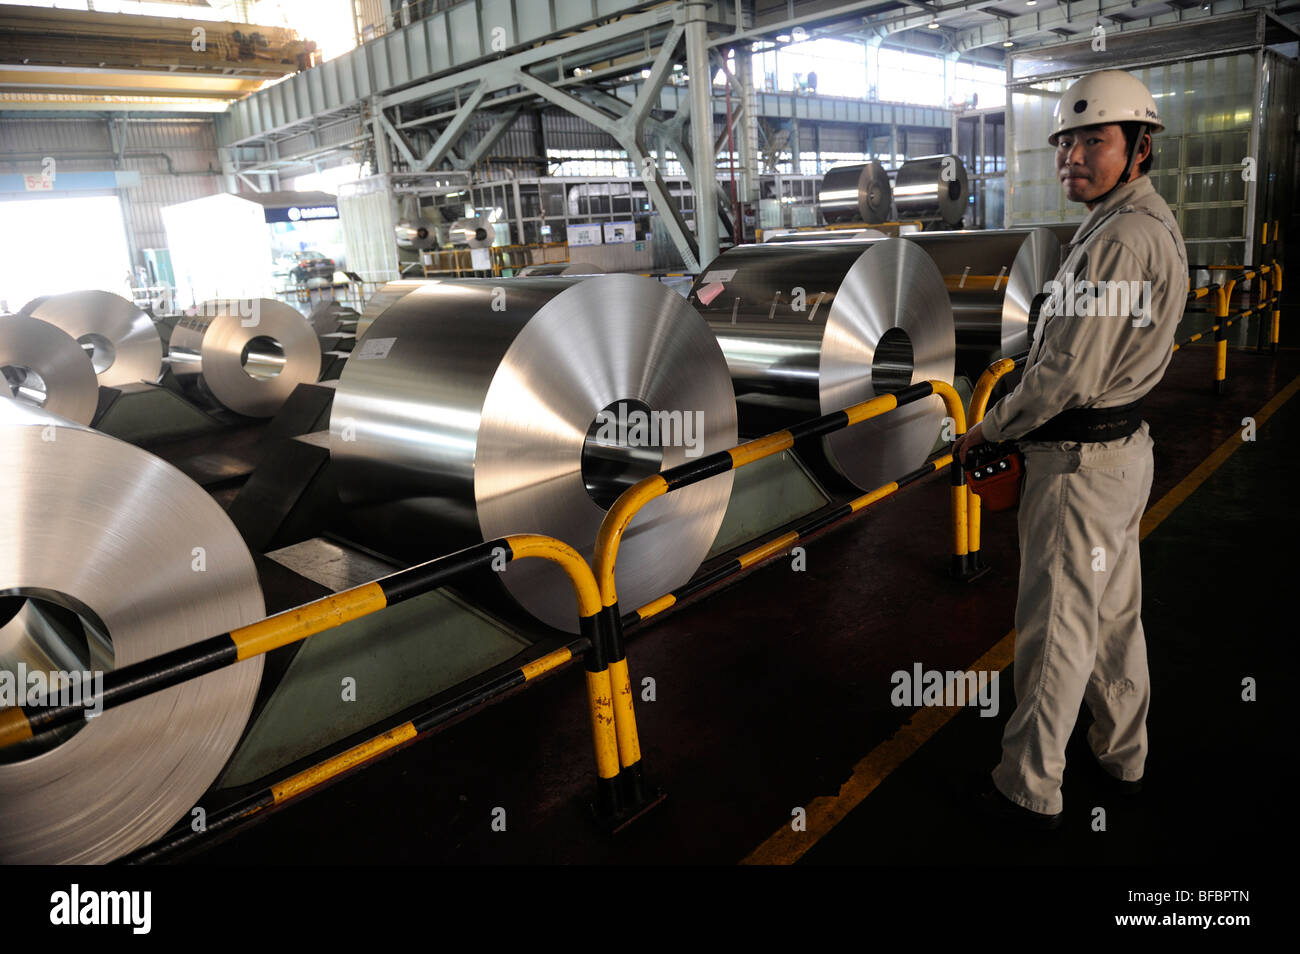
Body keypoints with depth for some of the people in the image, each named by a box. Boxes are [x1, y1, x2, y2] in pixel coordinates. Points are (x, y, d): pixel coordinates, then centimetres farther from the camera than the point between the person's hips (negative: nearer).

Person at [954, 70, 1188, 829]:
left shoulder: (1118, 240, -23)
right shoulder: (1157, 225, 10)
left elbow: (1067, 376, -25)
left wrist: (987, 428, -9)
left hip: (1079, 464, -10)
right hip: (1127, 444, 10)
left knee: (1057, 629, 2)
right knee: (1115, 611, 21)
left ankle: (1031, 789, 18)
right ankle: (1123, 757, 39)